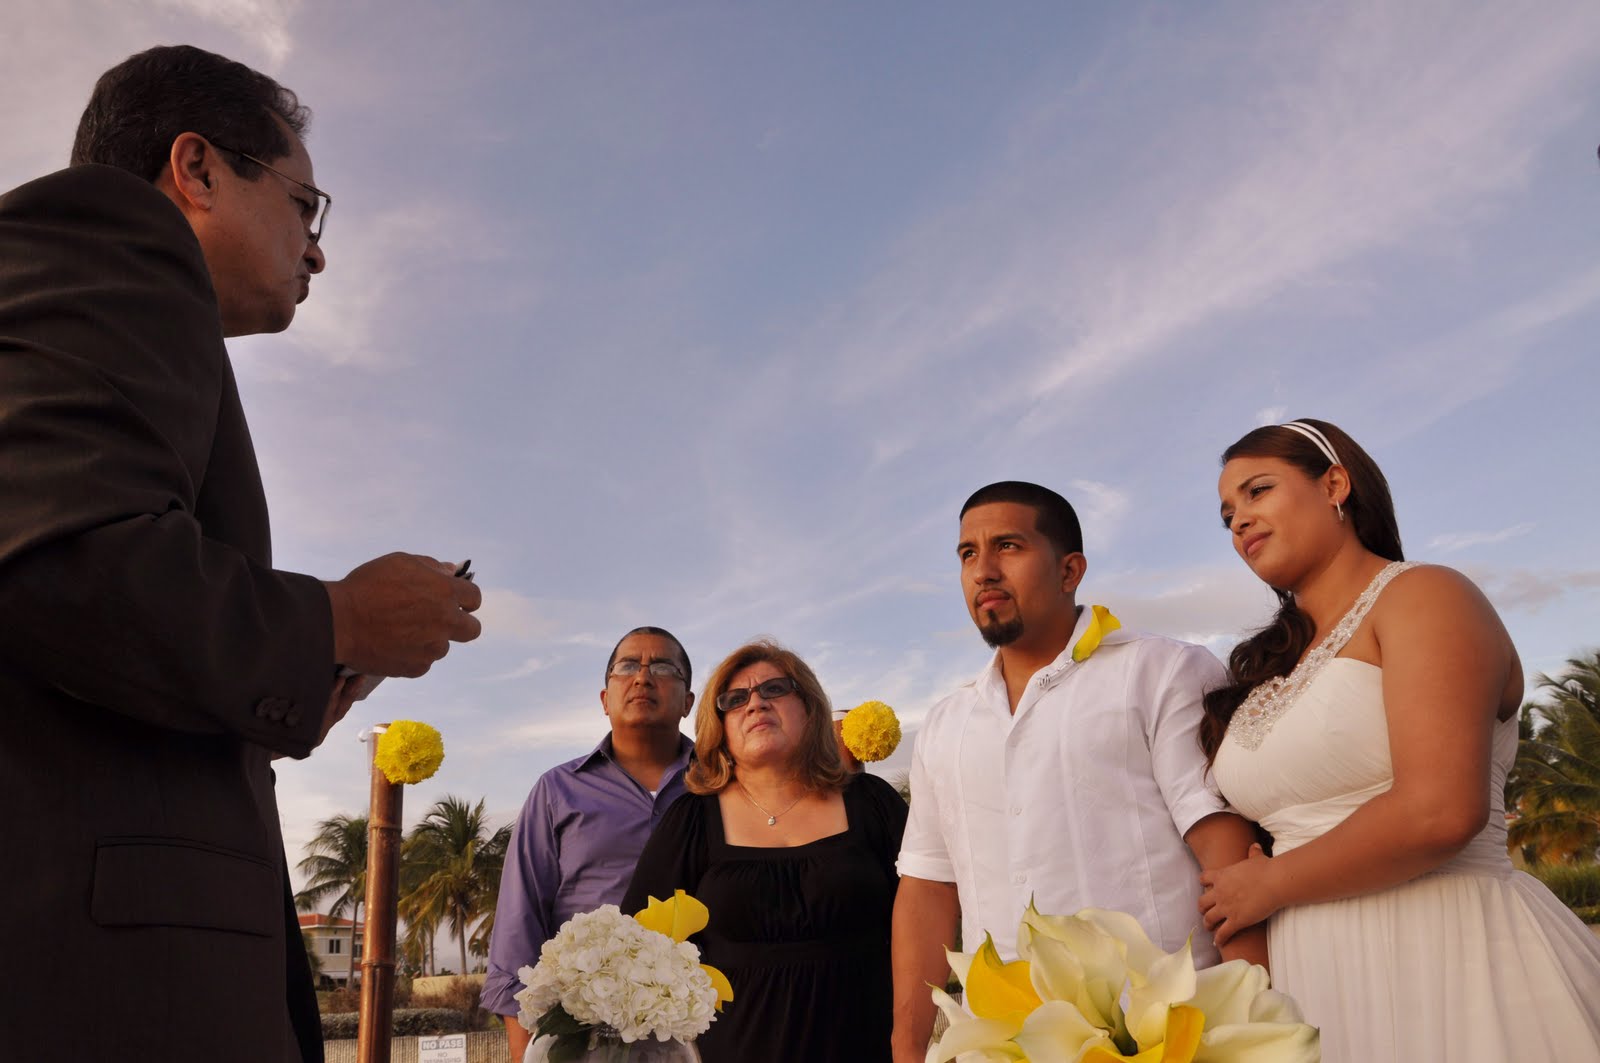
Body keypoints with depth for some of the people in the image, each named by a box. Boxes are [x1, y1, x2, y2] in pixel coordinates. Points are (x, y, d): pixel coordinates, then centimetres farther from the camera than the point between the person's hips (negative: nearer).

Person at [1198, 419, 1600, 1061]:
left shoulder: (1421, 596, -6)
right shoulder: (1271, 665, 15)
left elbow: (1439, 811, -21)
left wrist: (1268, 884, -11)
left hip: (1444, 958, -6)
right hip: (1317, 977, 7)